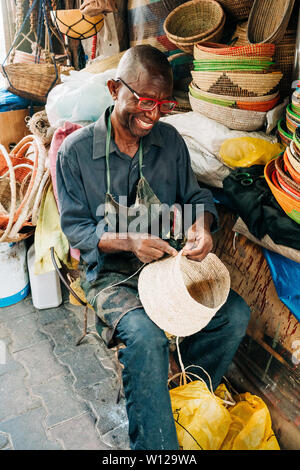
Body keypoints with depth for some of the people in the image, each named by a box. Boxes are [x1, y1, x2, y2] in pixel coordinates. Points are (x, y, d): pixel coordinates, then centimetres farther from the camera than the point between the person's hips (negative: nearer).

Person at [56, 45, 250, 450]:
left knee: (234, 313, -15)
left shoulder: (170, 140, 2)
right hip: (110, 271, -4)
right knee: (145, 334, -32)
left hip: (170, 259, 4)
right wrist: (127, 241, -24)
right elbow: (74, 226, -6)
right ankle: (157, 444, -6)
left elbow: (195, 194, 10)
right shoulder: (76, 151, -8)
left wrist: (201, 224, -15)